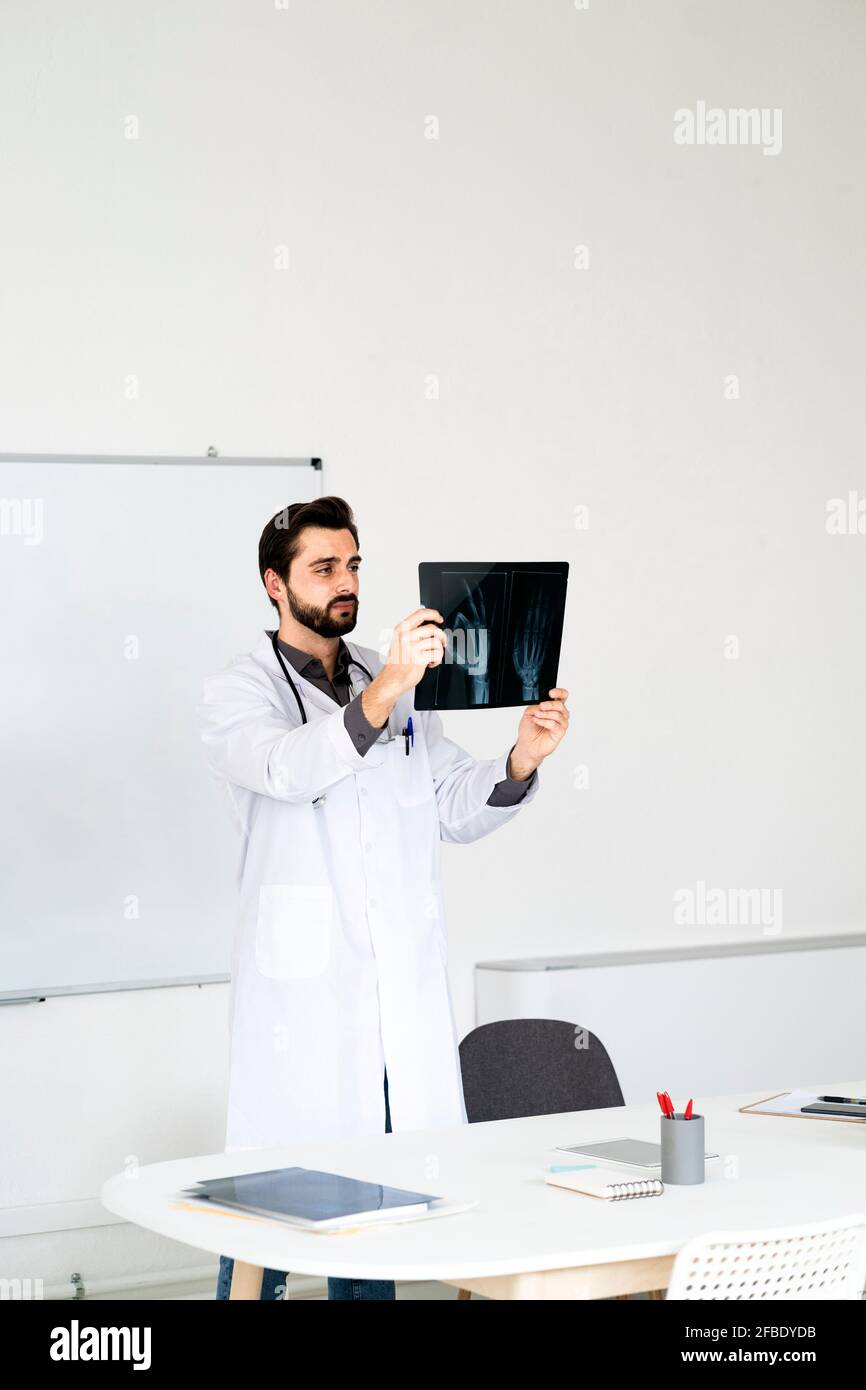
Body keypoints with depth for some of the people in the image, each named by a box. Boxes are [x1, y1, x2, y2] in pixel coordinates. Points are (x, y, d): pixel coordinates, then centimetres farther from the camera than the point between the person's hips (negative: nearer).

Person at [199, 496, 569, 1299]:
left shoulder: (400, 687, 16)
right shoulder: (237, 694, -2)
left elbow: (457, 809, 10)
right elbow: (290, 768, -23)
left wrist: (522, 758, -9)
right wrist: (381, 694, -38)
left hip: (405, 985, 5)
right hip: (304, 985, -5)